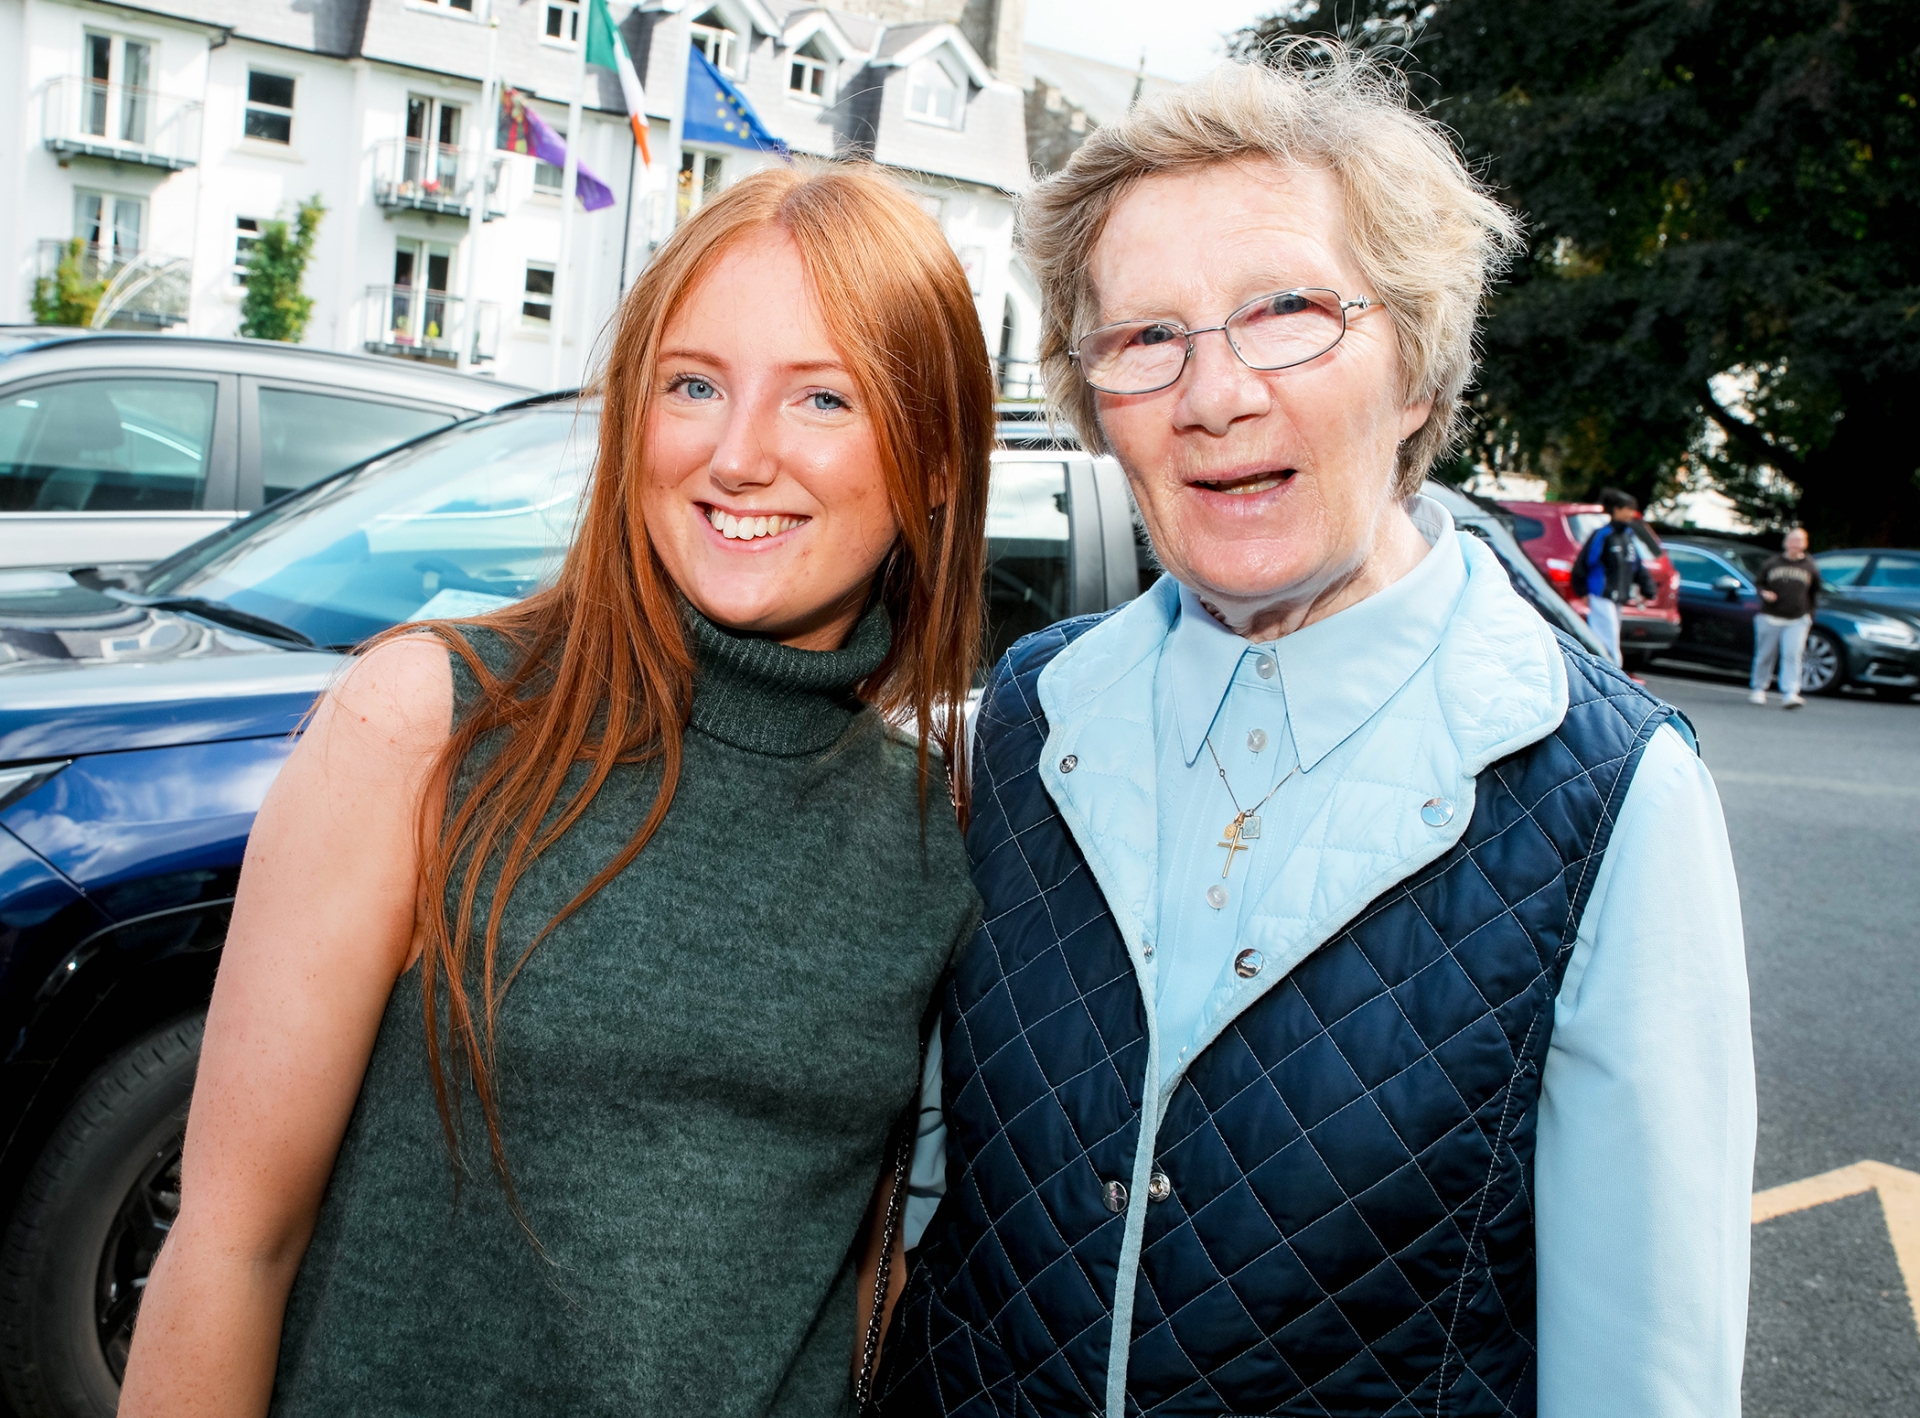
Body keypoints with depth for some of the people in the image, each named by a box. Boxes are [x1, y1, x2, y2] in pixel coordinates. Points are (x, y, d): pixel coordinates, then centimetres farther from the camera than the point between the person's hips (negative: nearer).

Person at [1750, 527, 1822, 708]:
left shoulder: (1810, 567, 8)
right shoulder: (1772, 563, 7)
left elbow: (1815, 592, 16)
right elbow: (1760, 583, 14)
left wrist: (1810, 613, 8)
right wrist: (1764, 594, -8)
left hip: (1797, 621, 0)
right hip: (1770, 619, 1)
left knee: (1792, 656, -12)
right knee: (1765, 655, 8)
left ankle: (1790, 694, -16)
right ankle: (1758, 689, 24)